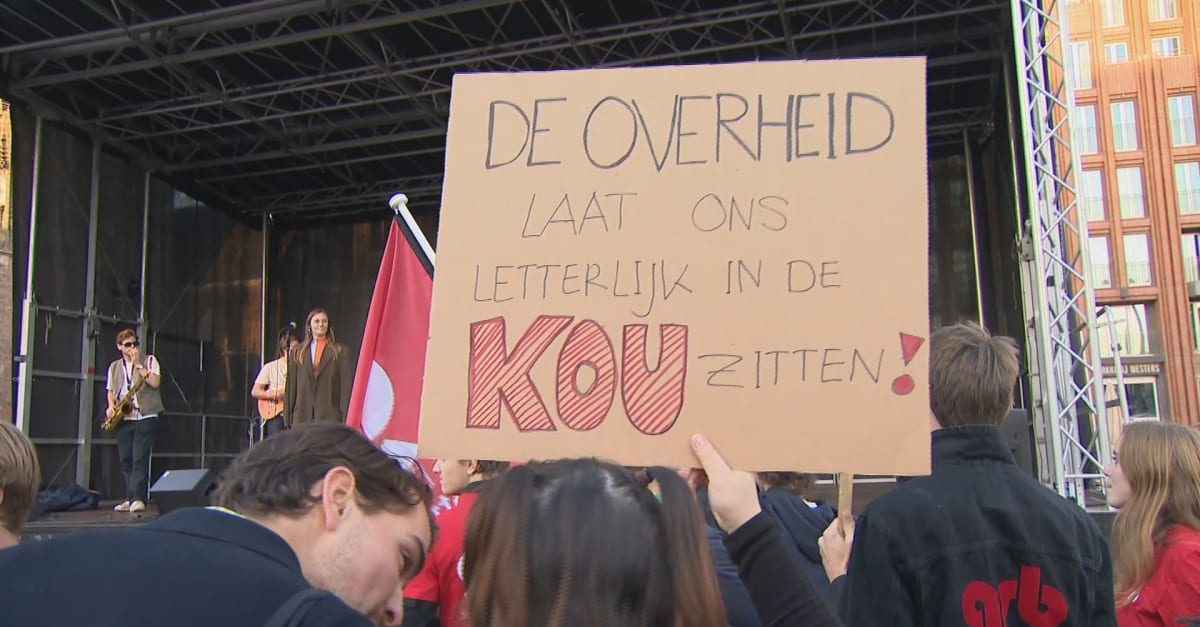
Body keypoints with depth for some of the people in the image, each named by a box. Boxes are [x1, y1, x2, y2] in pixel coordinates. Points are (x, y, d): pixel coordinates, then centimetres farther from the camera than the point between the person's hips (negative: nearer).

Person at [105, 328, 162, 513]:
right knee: (125, 460, 5)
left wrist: (138, 364, -11)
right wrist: (111, 406, 1)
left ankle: (138, 498, -12)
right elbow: (110, 391, 20)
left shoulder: (149, 360, 4)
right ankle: (130, 498, 11)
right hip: (123, 418, 5)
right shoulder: (114, 367, 16)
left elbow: (155, 382, -10)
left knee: (140, 458, -11)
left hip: (145, 416, -5)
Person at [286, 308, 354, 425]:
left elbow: (346, 387, 3)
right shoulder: (297, 352, 14)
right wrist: (288, 416, 6)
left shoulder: (341, 352, 7)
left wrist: (345, 418, -4)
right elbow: (291, 386, 12)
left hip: (330, 416, -2)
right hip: (303, 415, 2)